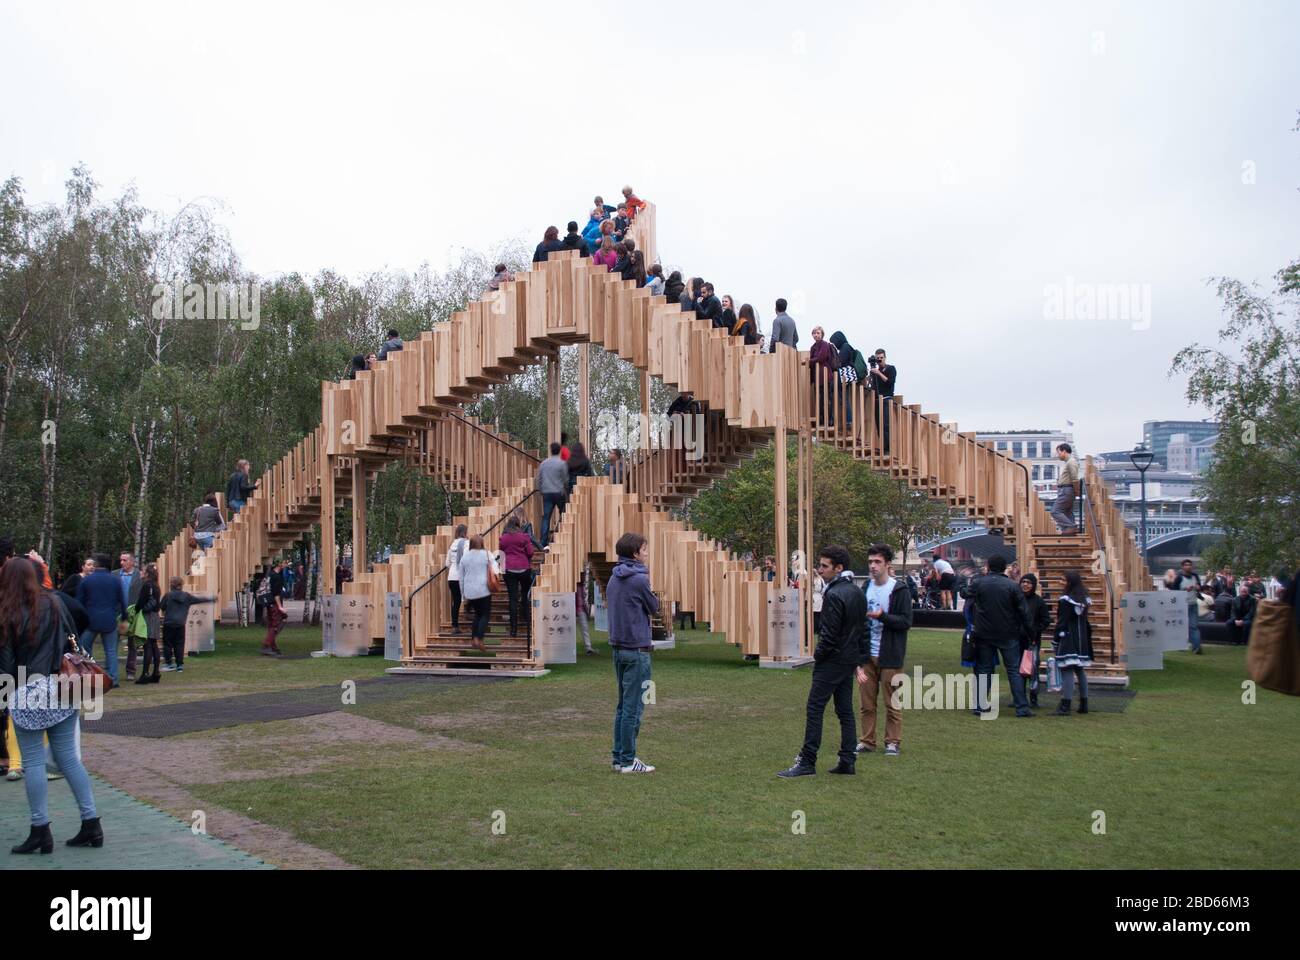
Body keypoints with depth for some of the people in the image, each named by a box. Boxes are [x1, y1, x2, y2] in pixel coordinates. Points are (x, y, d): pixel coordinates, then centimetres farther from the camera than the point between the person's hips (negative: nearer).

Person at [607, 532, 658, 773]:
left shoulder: (613, 580, 11)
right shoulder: (639, 579, -14)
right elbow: (654, 608, -3)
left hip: (618, 648, 8)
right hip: (637, 649, -8)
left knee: (623, 705, 14)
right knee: (633, 707, -3)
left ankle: (620, 757, 19)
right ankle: (628, 761, 2)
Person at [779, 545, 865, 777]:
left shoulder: (834, 595, -19)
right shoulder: (858, 593, 11)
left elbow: (829, 634, -20)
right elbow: (862, 628, 15)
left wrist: (818, 654, -5)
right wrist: (859, 659, 18)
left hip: (831, 662, -9)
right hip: (850, 660, 9)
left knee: (815, 708, -4)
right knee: (845, 711, 12)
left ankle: (807, 762, -3)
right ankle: (847, 761, 13)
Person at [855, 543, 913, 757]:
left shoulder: (899, 590, -6)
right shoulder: (865, 589, 10)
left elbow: (906, 622, -11)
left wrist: (882, 616, -24)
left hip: (890, 655, -4)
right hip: (867, 655, 5)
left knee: (892, 702, 3)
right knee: (867, 702, 7)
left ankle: (893, 742, 14)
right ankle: (867, 741, 16)